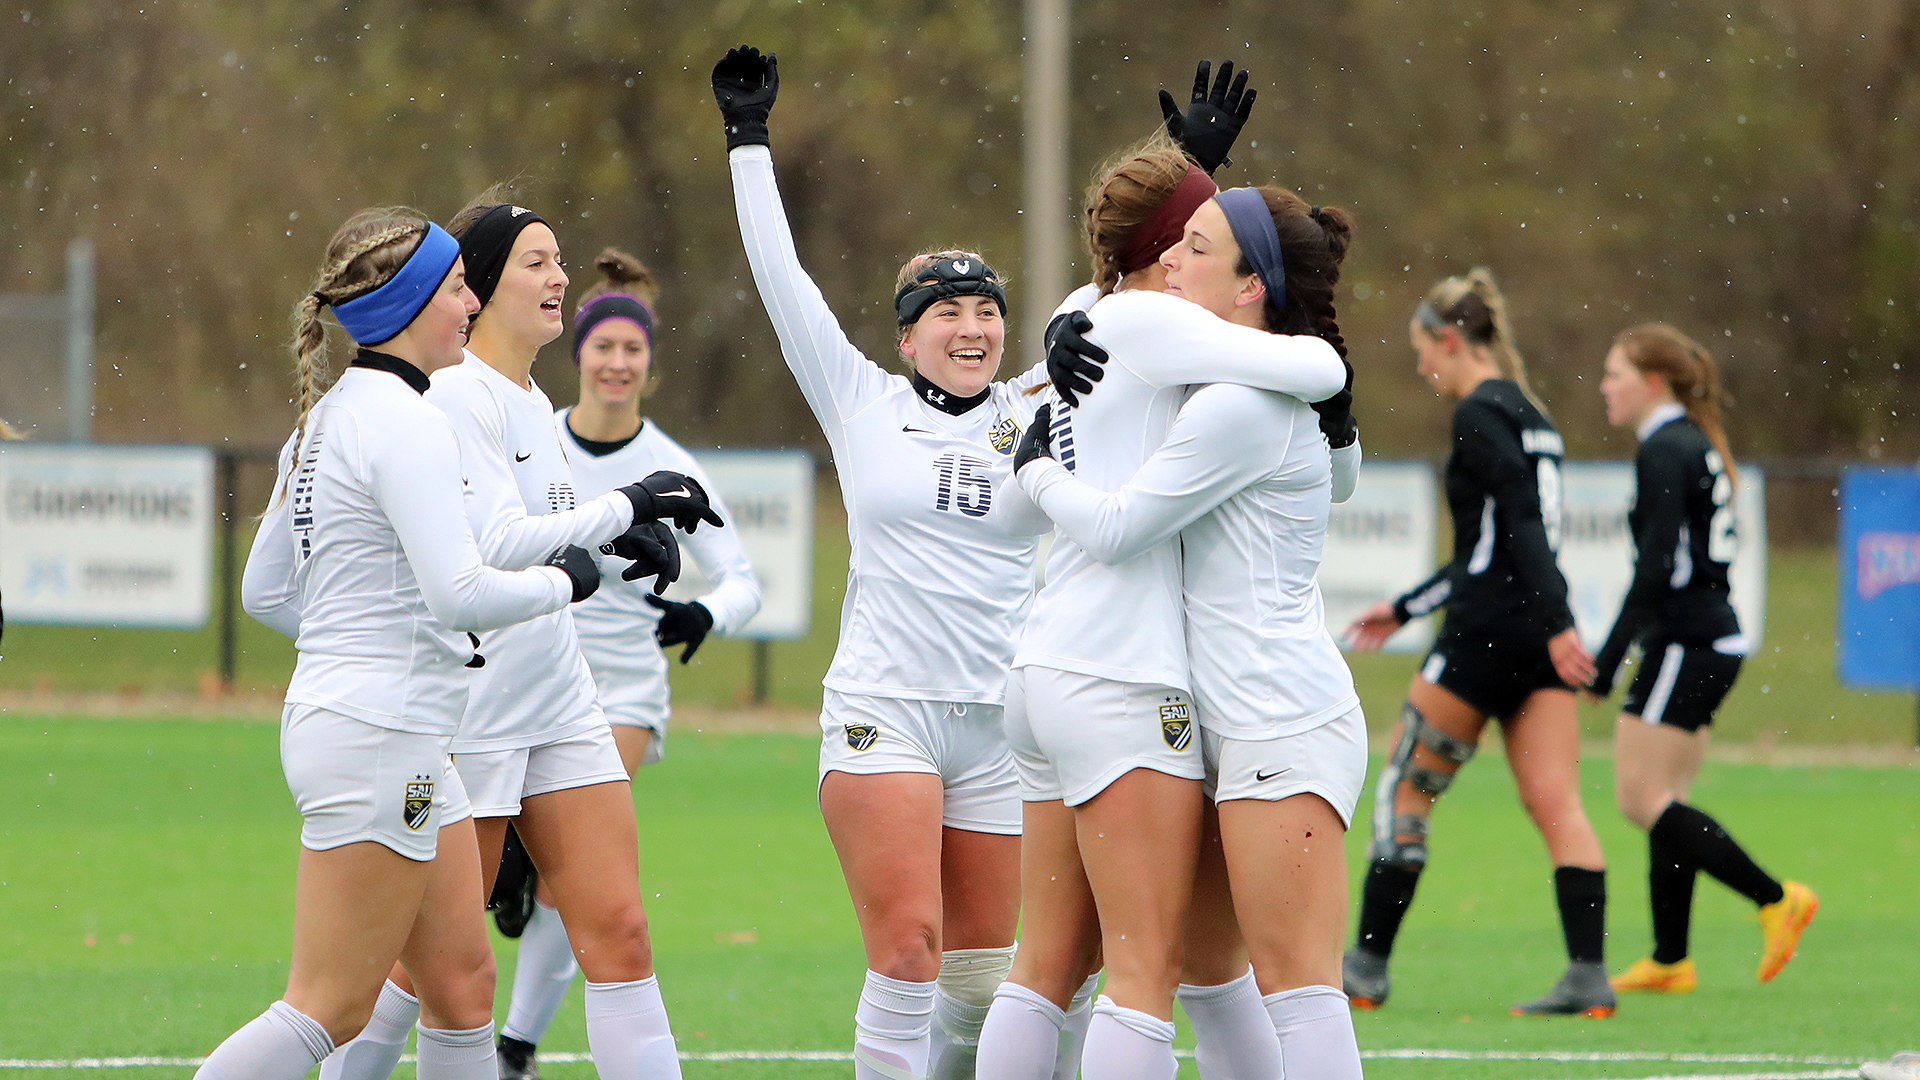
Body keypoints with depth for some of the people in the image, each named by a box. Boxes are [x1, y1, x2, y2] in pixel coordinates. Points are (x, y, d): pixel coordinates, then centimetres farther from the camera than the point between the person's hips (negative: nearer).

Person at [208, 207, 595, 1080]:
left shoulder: (326, 418, 14)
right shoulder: (405, 423, -15)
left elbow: (265, 590, 20)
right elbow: (460, 591, -23)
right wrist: (562, 580, -8)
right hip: (380, 739, -10)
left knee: (463, 988, 10)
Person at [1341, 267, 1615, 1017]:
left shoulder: (1480, 415, -9)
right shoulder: (1525, 413, 19)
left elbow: (1524, 521, -20)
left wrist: (1557, 624, -28)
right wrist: (1404, 610, 33)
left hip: (1488, 636, -8)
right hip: (1541, 642, 8)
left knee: (1405, 789, 4)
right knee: (1556, 807, 0)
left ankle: (1367, 968, 9)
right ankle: (1588, 976, -11)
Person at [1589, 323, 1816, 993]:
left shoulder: (1663, 452, -13)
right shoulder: (1697, 446, 16)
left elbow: (1656, 567, -20)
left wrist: (1605, 664, -19)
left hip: (1685, 642, -10)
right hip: (1716, 642, 10)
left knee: (1642, 799, -8)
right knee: (1663, 801, 10)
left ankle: (1776, 898, -10)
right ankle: (1670, 959, 10)